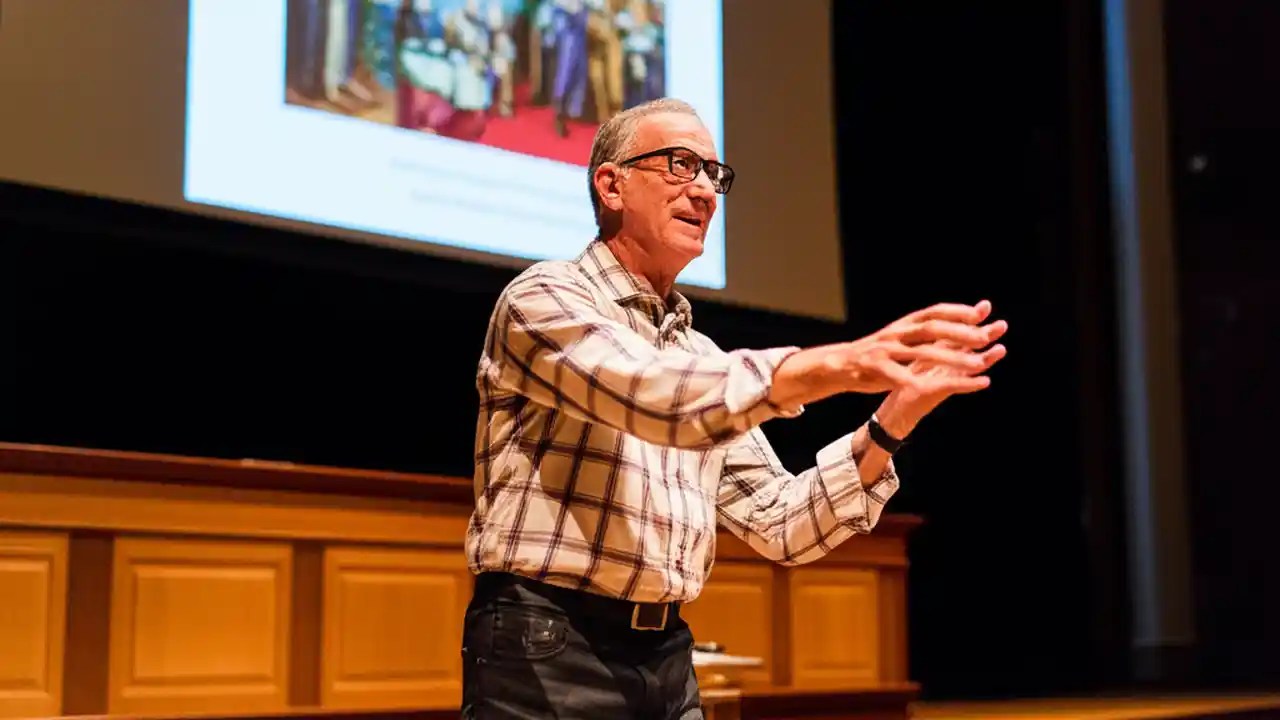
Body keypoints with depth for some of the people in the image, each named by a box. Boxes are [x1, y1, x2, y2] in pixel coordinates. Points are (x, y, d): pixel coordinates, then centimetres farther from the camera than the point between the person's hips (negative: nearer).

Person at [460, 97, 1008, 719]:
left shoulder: (703, 360, 16)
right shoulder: (545, 297, -5)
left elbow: (780, 526, 8)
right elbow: (652, 398, -25)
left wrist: (895, 418, -4)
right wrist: (835, 365, -34)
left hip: (668, 658, 7)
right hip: (546, 652, -7)